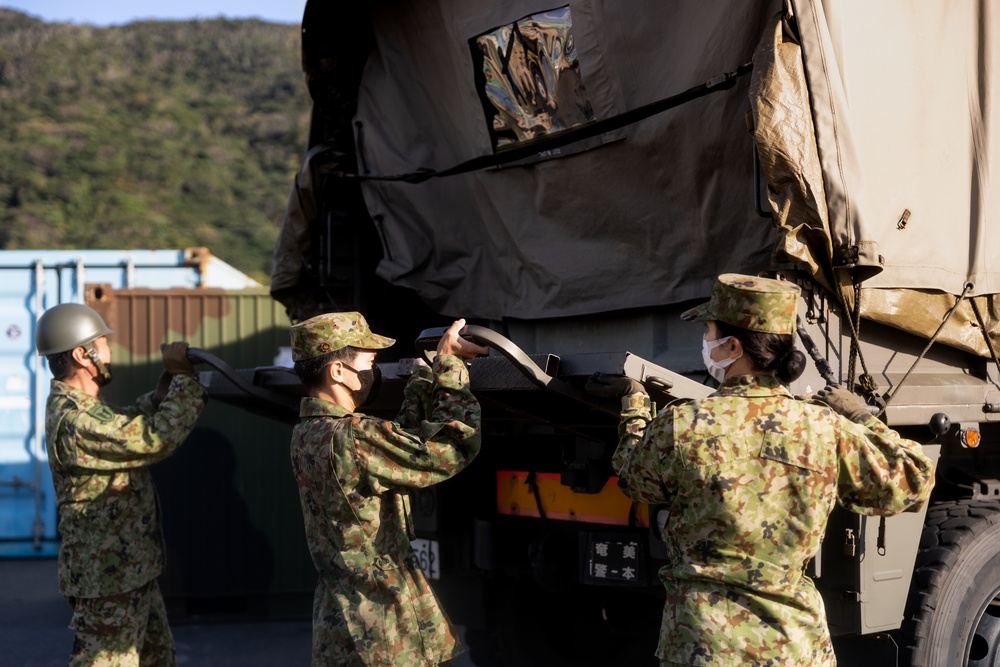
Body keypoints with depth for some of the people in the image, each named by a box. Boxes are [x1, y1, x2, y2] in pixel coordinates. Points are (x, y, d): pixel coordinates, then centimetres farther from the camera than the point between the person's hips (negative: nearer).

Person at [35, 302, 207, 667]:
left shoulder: (78, 406, 8)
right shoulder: (74, 423, -25)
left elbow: (136, 420, 17)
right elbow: (157, 438, -27)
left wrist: (168, 380, 0)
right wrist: (183, 377, -16)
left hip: (133, 570, 10)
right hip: (107, 581, -10)